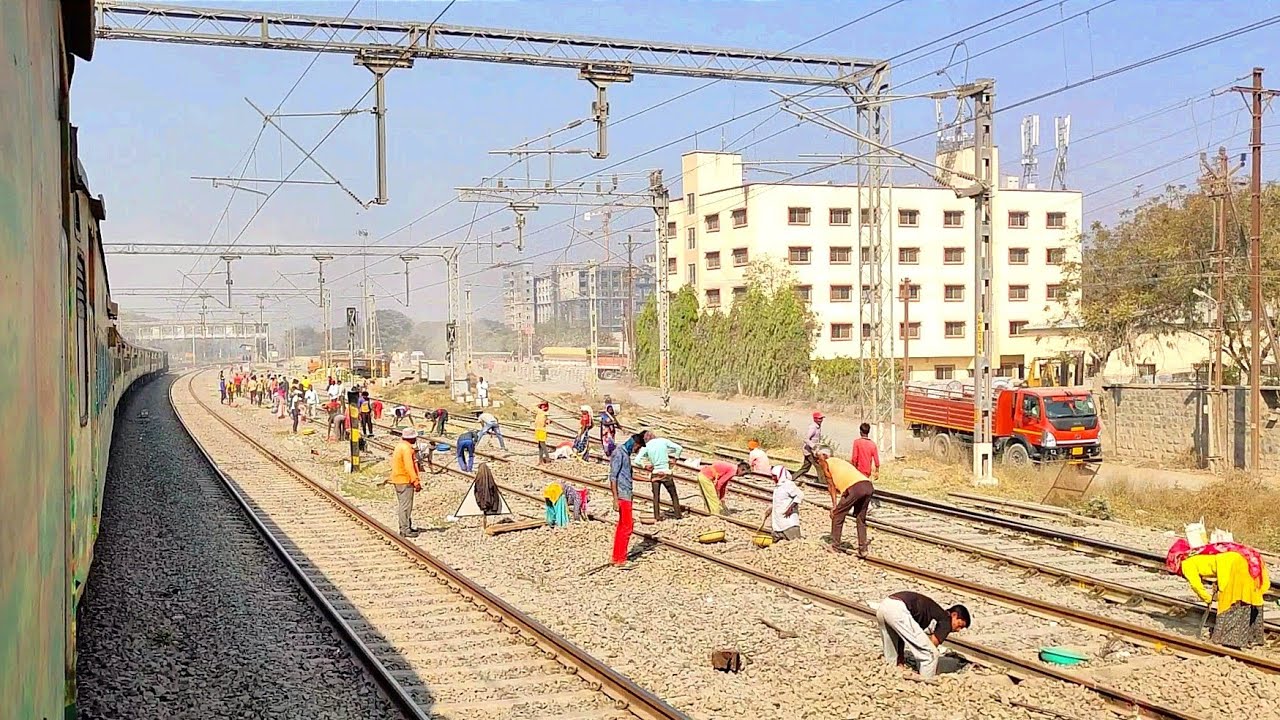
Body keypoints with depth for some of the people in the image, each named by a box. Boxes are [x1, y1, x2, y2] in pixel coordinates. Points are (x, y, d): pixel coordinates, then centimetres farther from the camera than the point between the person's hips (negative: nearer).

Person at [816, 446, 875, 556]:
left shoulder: (825, 463, 17)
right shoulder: (840, 461, 36)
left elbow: (831, 484, 12)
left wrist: (834, 505, 11)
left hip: (855, 488, -7)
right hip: (869, 486, 7)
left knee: (837, 515, 11)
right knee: (861, 518, 22)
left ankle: (835, 547, 17)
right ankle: (863, 549, 17)